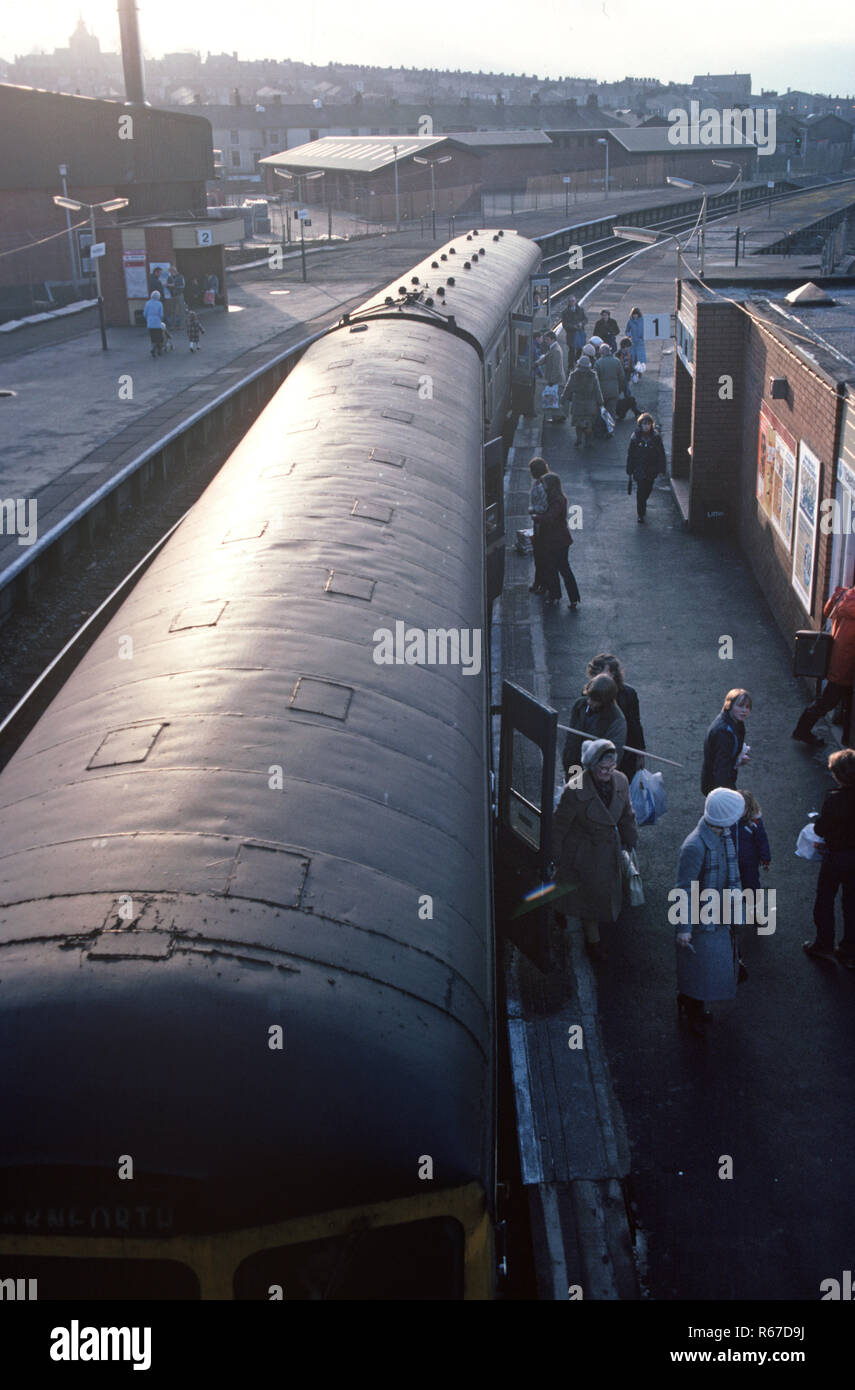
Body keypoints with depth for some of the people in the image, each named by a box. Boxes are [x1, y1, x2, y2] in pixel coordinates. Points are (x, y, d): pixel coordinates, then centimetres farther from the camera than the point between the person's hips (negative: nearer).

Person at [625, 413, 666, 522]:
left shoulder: (656, 437, -6)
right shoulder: (635, 437, -8)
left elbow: (661, 454, 0)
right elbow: (630, 455, -2)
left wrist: (661, 469, -3)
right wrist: (629, 471, -1)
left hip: (652, 469, 2)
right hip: (639, 469, -2)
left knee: (648, 489, 16)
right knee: (640, 490, -6)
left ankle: (642, 504, 45)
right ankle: (640, 514, 2)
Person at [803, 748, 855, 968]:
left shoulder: (834, 799, -27)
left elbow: (820, 829, -17)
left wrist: (818, 819, 3)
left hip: (836, 857, -4)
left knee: (824, 900, 17)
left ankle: (824, 945, 28)